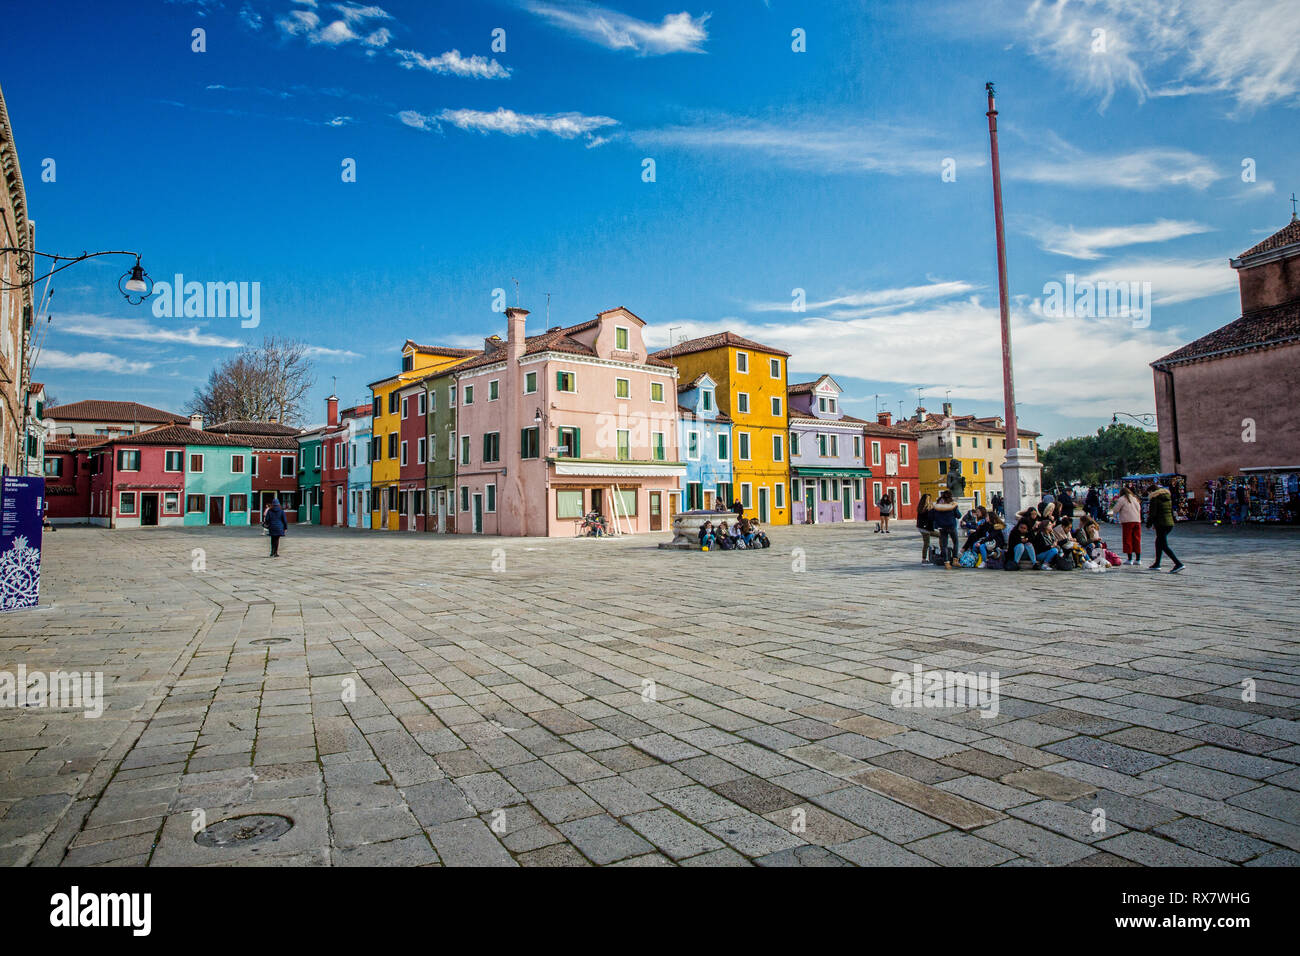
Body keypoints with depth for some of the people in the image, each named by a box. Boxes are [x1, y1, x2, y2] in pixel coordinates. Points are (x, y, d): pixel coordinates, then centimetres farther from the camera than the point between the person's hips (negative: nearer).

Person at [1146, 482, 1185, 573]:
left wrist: (1148, 524, -1)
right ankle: (1157, 564, 24)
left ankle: (1178, 564, -18)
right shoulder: (1168, 497, 16)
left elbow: (1152, 513, -12)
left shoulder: (1154, 498, -8)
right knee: (1158, 542, 19)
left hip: (1161, 524, -9)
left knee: (1164, 546, -7)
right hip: (1170, 523, 9)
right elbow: (1171, 511, 19)